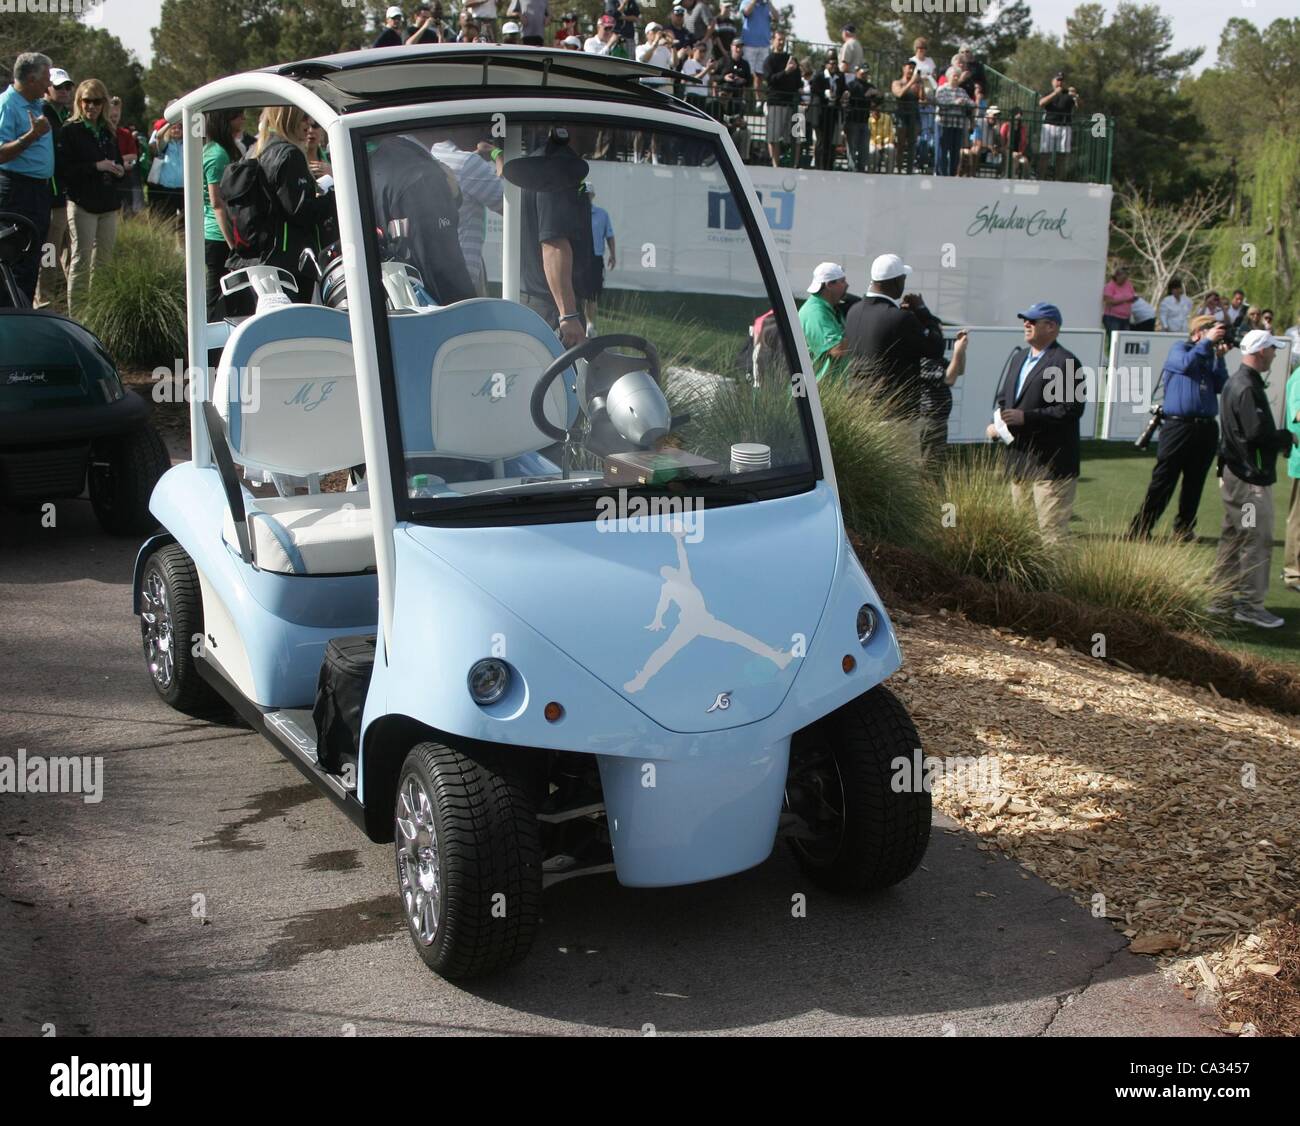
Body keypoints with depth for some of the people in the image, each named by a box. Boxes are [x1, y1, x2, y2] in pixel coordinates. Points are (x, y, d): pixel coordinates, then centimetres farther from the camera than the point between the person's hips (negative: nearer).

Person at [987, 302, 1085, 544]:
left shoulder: (1066, 363, -11)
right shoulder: (1018, 357, 16)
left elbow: (1071, 410, -18)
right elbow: (1003, 397, 23)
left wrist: (1026, 417, -22)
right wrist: (997, 422, 3)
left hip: (1051, 464, -8)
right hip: (1019, 461, 8)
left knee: (1052, 530, -7)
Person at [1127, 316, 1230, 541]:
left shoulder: (1211, 356, 16)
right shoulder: (1179, 349, 5)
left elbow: (1221, 387, 4)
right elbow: (1186, 363, -18)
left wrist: (1219, 357, 0)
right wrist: (1207, 342, -10)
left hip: (1206, 428, 5)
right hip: (1178, 426, -5)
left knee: (1194, 483, 8)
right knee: (1162, 482, -6)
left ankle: (1184, 529, 18)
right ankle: (1140, 529, -2)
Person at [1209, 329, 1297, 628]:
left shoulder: (1236, 382, 13)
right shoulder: (1248, 387, -19)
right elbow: (1258, 433, -26)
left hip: (1234, 472, 11)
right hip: (1250, 478, -11)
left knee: (1233, 537, 16)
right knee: (1257, 540, -4)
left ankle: (1224, 598, 24)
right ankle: (1250, 603, 2)